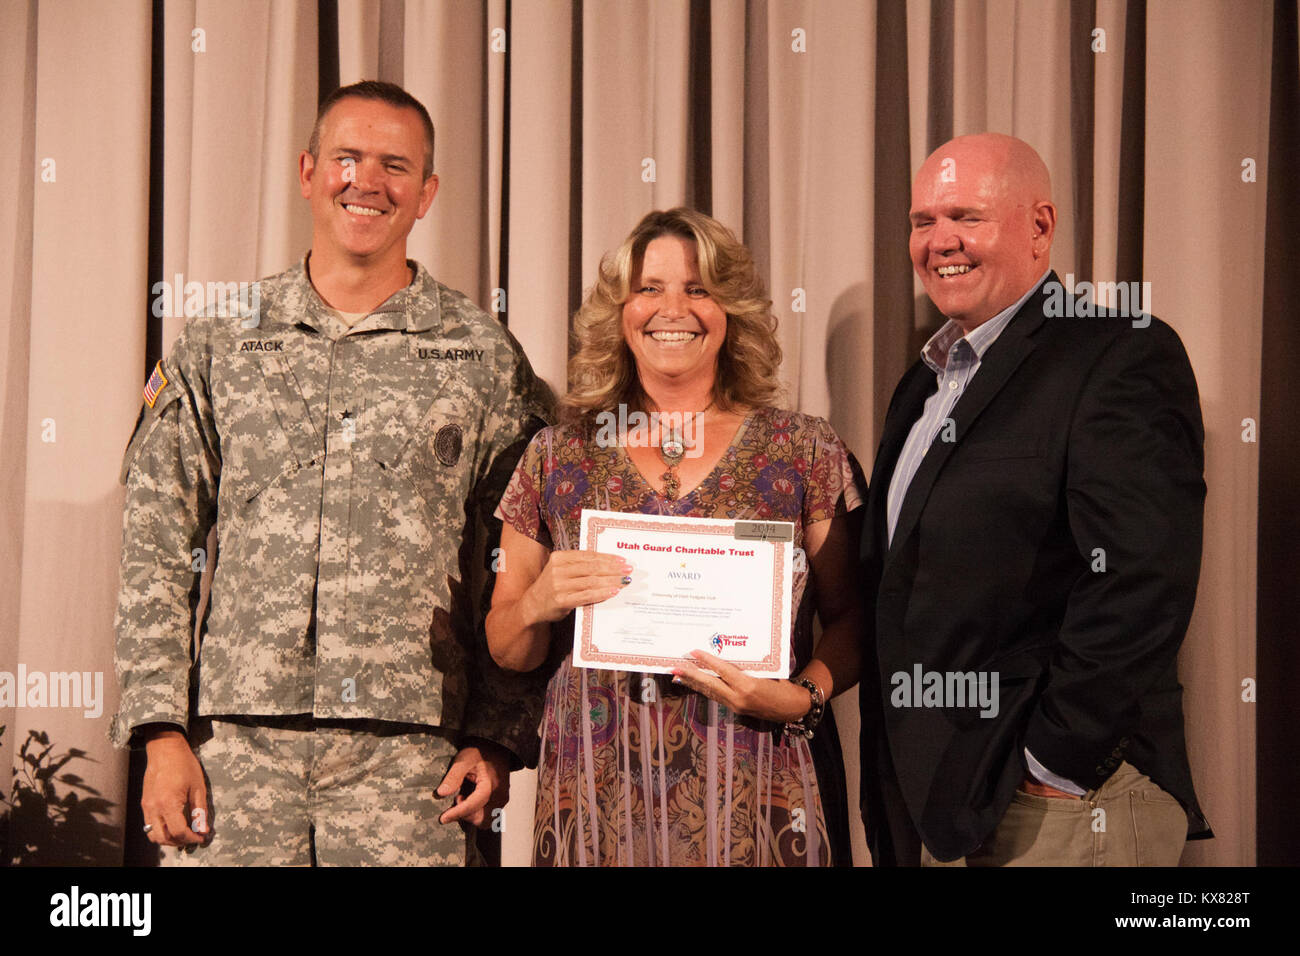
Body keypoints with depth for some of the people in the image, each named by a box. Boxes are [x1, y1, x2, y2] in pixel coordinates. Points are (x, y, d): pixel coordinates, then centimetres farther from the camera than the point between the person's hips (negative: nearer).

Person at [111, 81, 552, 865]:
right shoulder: (215, 349, 9)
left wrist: (498, 741, -2)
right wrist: (163, 735, 0)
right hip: (236, 747, 1)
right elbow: (157, 553, 7)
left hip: (411, 758, -1)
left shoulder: (486, 359, 5)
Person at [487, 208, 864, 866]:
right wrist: (538, 605, -11)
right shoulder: (557, 456, 5)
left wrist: (802, 697, -16)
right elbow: (506, 651, 10)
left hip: (757, 801, -1)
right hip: (598, 801, 1)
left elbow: (852, 620, 2)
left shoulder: (803, 451, 2)